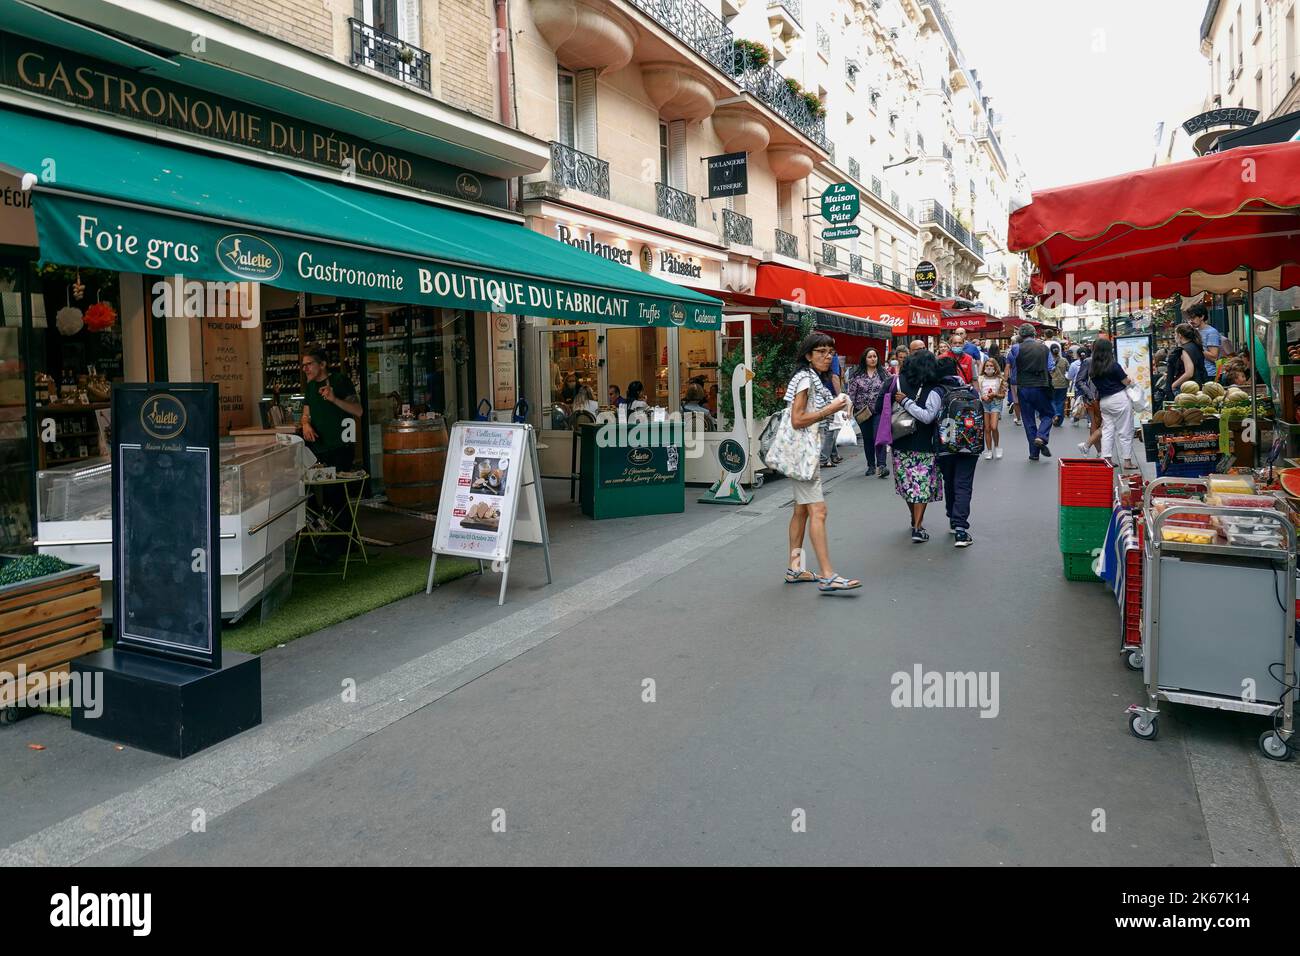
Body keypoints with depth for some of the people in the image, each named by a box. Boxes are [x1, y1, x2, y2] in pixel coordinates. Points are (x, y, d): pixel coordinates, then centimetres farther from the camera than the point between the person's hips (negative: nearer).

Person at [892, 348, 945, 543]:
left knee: (907, 483, 17)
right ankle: (918, 527, -5)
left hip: (901, 443, 4)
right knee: (922, 486, 2)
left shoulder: (899, 382, -3)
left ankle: (915, 519, 33)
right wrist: (907, 402, -15)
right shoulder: (935, 391, -11)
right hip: (924, 446, -4)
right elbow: (928, 417, -21)